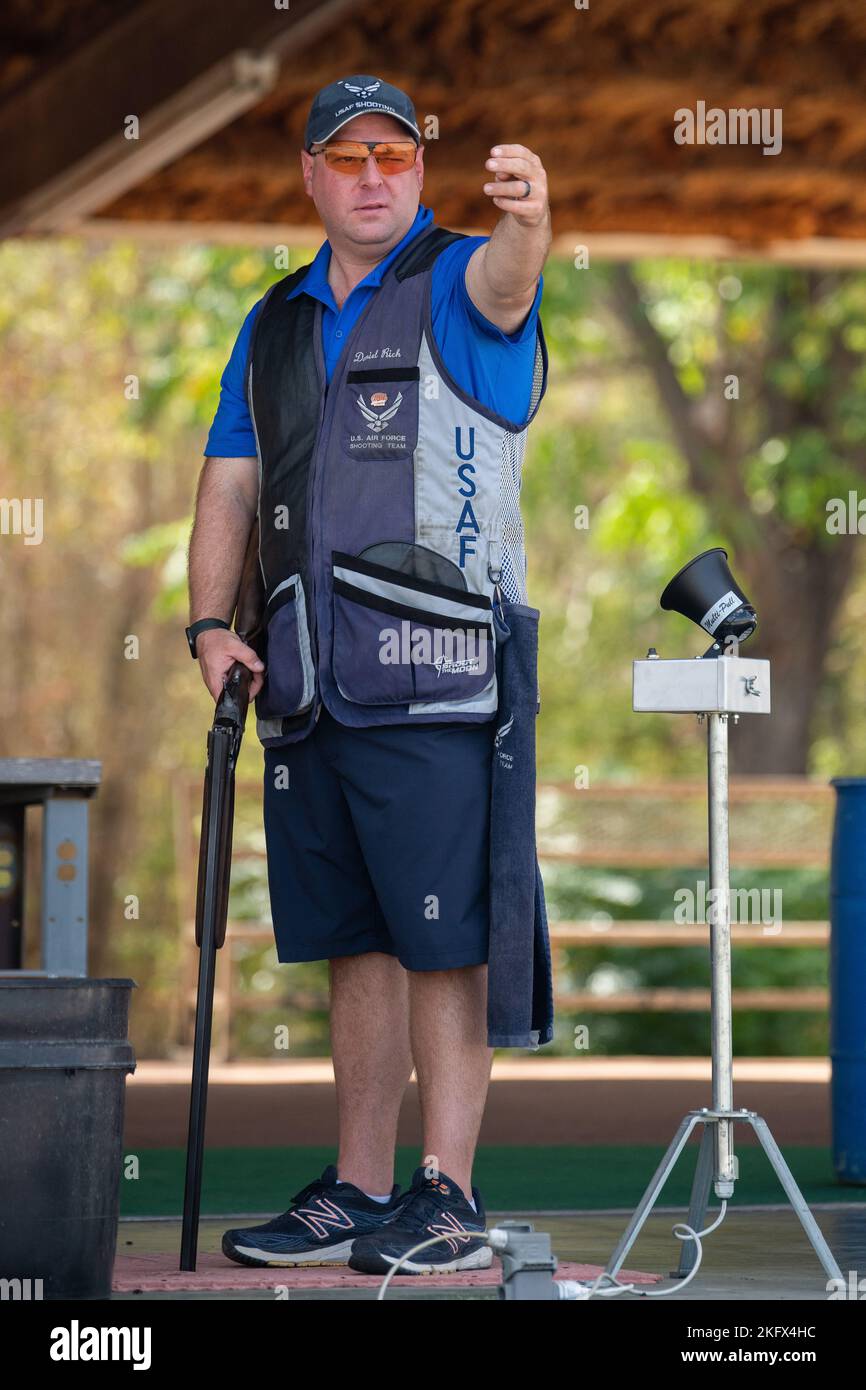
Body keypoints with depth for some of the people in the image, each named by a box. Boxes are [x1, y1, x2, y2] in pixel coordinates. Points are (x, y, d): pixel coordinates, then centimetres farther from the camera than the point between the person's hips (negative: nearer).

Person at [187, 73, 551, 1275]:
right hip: (307, 684, 6)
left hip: (433, 680, -6)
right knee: (356, 947, 11)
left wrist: (526, 221, -49)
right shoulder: (276, 325, 18)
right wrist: (211, 621, 4)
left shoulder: (456, 285, 0)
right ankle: (359, 1190, 18)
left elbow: (504, 279, -25)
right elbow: (230, 486, 19)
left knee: (444, 944, -6)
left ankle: (448, 1197, -2)